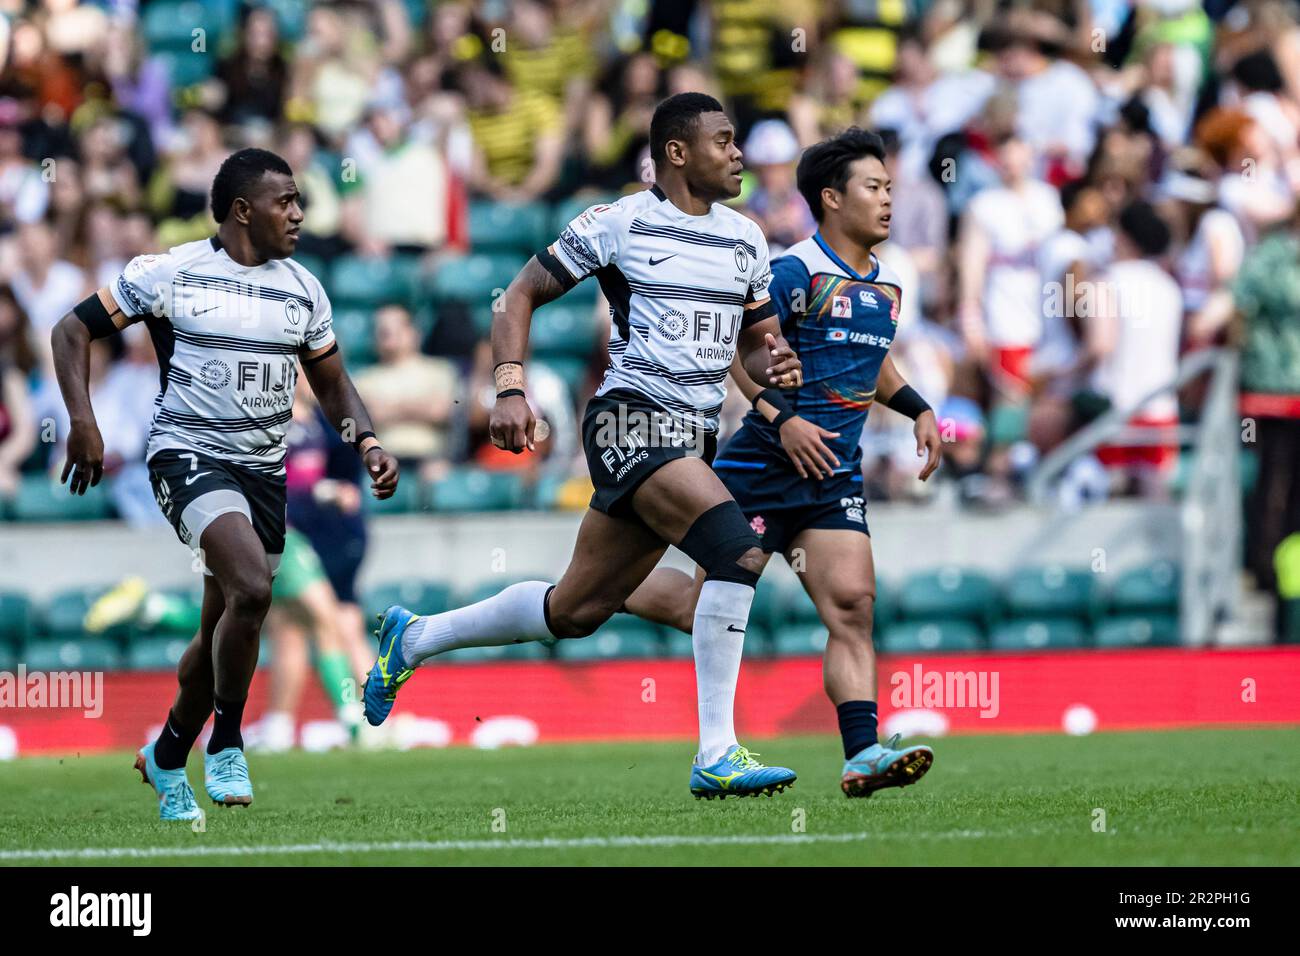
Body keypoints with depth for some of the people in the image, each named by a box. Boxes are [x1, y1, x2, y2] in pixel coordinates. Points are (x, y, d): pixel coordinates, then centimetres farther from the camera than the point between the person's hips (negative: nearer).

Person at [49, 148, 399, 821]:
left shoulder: (302, 290, 7)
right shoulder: (171, 273, -6)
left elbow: (331, 384, 18)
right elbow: (73, 331, -1)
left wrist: (367, 443, -1)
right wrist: (83, 423, -13)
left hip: (264, 470, 6)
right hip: (189, 455, -6)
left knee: (222, 633, 12)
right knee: (252, 588, -28)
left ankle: (166, 758, 35)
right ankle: (226, 744, -12)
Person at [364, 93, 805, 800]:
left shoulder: (745, 240, 14)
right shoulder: (619, 224, -4)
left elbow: (756, 342, 22)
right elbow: (523, 295, 2)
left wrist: (773, 365, -2)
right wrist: (510, 389, -11)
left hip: (693, 439, 7)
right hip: (632, 419, -7)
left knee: (576, 611, 12)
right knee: (739, 553, -26)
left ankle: (413, 639, 33)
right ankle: (716, 756, -24)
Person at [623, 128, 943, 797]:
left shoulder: (886, 287, 14)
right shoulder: (797, 273, -11)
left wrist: (918, 409, 16)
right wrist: (781, 419, -23)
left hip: (833, 476, 6)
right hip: (762, 467, -6)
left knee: (852, 603, -12)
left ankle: (862, 755, -19)